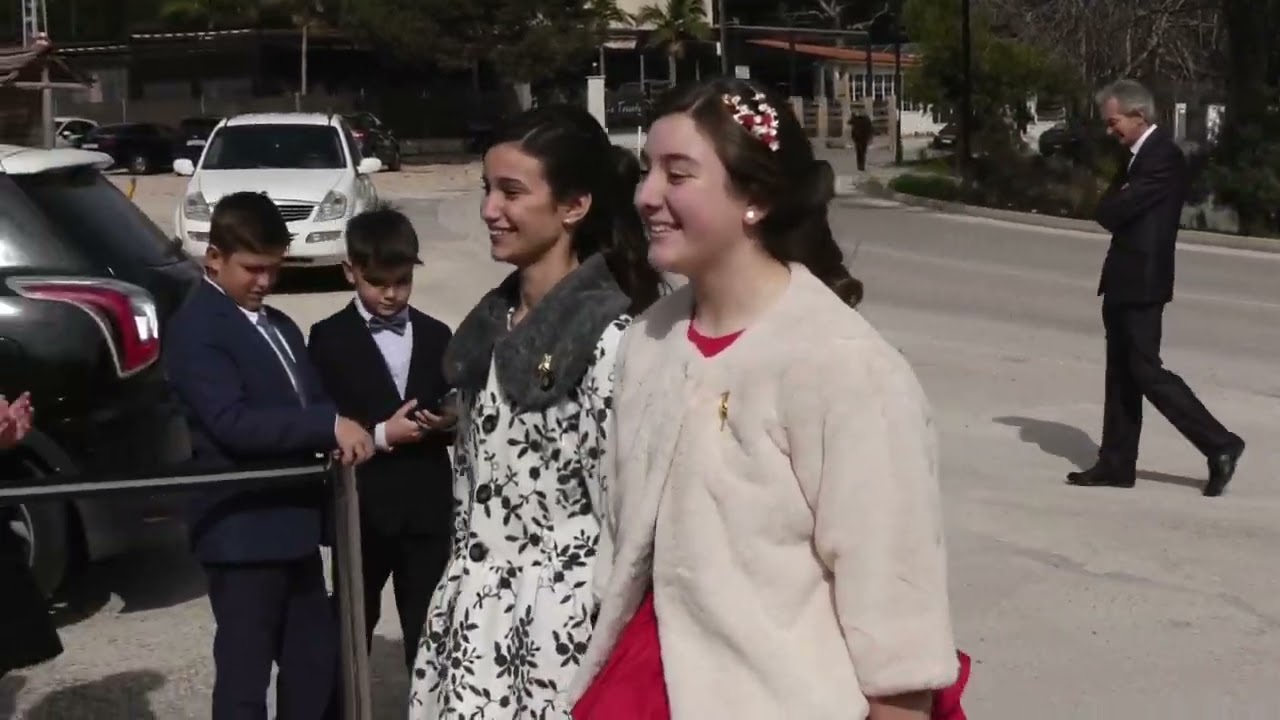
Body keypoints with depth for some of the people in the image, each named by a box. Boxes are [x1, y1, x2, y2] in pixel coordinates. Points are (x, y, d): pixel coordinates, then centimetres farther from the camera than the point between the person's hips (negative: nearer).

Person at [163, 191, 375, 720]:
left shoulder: (279, 326, 16)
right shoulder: (195, 329, -12)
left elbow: (305, 404, 15)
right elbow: (232, 423, -24)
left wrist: (340, 437, -7)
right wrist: (330, 425, -29)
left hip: (293, 523, 8)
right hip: (242, 530, -8)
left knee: (315, 658, 16)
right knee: (245, 676, 1)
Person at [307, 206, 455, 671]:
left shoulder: (436, 336, 9)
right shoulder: (329, 339, -1)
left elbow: (456, 414, 12)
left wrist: (449, 423, -10)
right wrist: (379, 434, -19)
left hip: (428, 511, 3)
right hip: (361, 511, -2)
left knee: (428, 632, 10)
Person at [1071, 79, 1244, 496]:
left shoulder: (1162, 156, -17)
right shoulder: (1139, 155, 15)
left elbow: (1112, 212, -21)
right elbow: (1110, 210, 16)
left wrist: (1111, 204, -1)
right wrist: (1115, 205, -4)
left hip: (1142, 281, -10)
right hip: (1125, 280, 10)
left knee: (1146, 371, -7)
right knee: (1121, 373, 11)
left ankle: (1219, 445, 1)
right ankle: (1116, 464, 17)